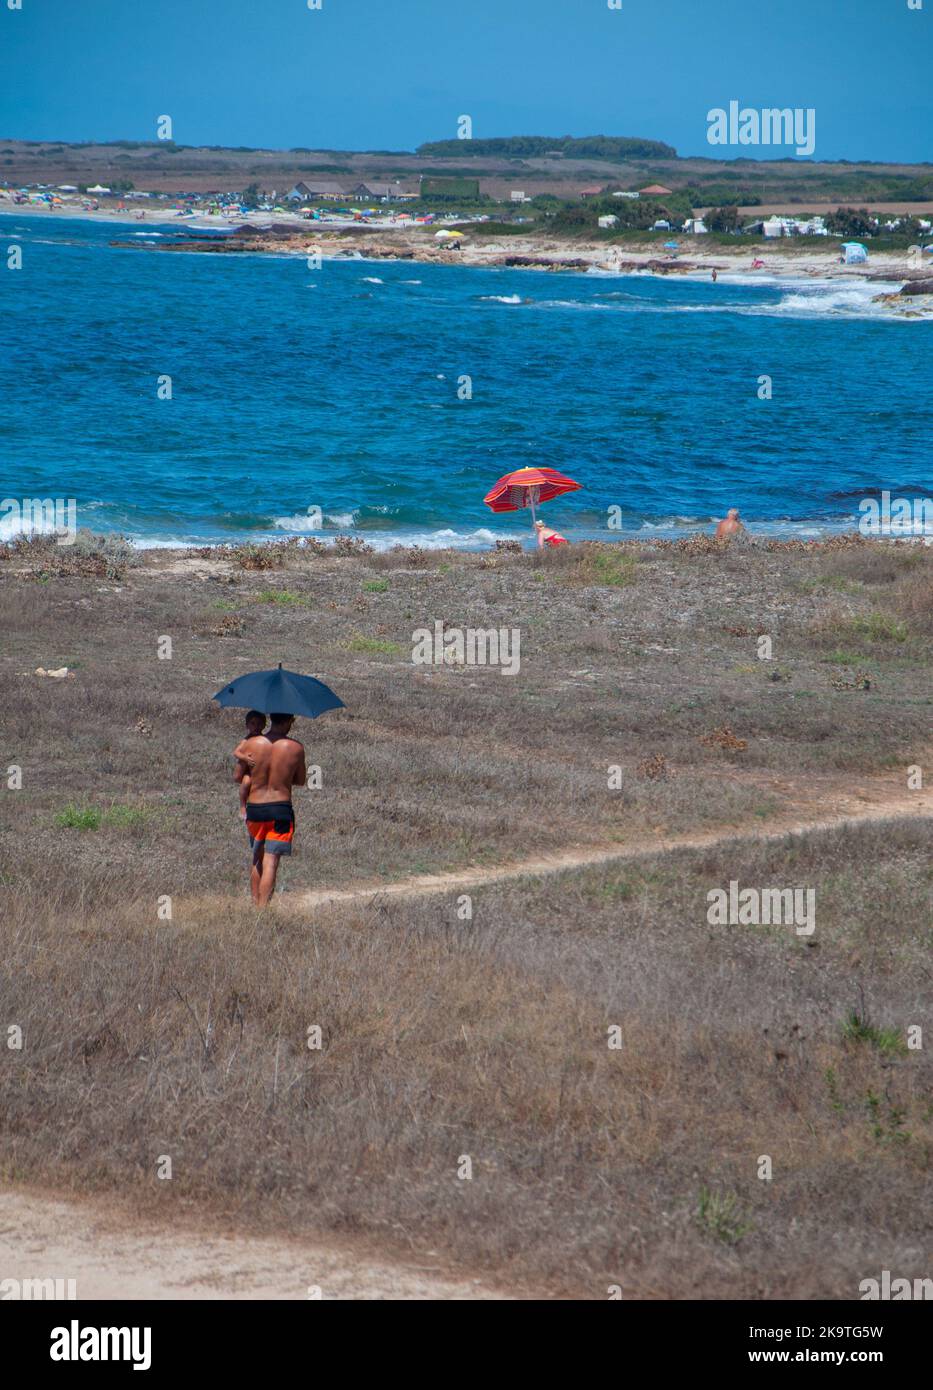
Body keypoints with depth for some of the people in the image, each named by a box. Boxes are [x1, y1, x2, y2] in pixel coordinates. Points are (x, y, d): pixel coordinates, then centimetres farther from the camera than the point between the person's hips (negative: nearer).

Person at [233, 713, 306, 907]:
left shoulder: (251, 743, -4)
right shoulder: (295, 748, -7)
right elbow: (301, 781, 8)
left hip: (254, 808, 2)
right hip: (281, 809, -2)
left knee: (257, 859, 20)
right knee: (271, 862, -3)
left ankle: (255, 904, 22)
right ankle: (263, 908, -12)